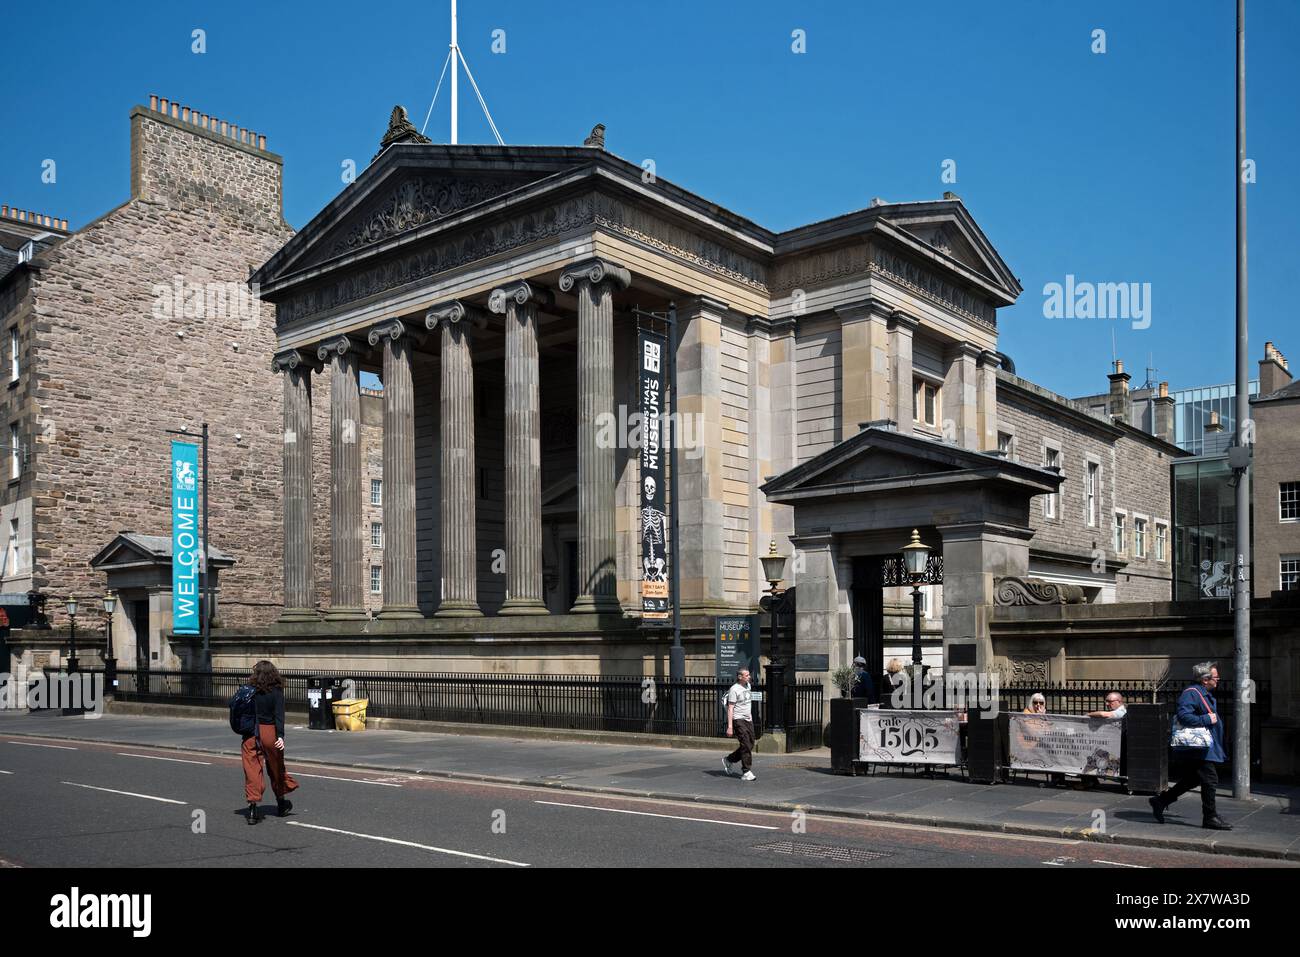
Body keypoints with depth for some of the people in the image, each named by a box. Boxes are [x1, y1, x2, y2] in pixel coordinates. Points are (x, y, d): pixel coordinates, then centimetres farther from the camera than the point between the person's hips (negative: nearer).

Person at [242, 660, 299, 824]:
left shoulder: (251, 690, -1)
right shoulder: (276, 691, -7)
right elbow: (279, 715, -16)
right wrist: (280, 736, -21)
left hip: (251, 734, 1)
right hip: (269, 732, -1)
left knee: (252, 769, 4)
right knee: (276, 768, 15)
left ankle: (253, 806, -4)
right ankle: (281, 803, 31)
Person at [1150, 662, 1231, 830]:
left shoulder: (1205, 694, 17)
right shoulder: (1191, 693, -17)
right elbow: (1184, 715, -27)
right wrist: (1207, 719, -24)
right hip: (1198, 748, -11)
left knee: (1191, 780, 15)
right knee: (1210, 780, -6)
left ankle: (1160, 801, 22)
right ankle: (1210, 818, 4)